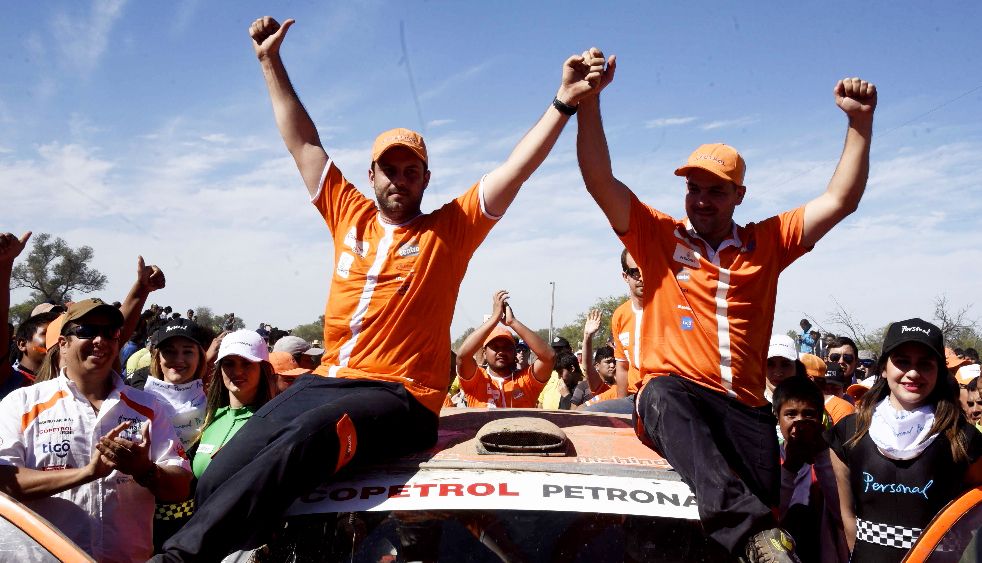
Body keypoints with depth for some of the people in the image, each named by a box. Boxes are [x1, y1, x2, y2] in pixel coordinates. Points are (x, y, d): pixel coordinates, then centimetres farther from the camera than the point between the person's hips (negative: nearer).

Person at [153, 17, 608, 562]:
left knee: (310, 435, -37)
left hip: (398, 394, -5)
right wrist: (272, 64, 27)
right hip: (325, 379, 5)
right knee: (217, 480, -18)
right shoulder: (349, 215, 18)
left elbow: (517, 167, 1)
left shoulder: (451, 228, 9)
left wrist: (564, 103, -8)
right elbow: (302, 143, 24)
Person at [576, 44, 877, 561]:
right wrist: (589, 98, -9)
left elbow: (840, 200, 11)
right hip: (673, 392, -3)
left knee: (763, 500, -17)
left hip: (744, 405, 3)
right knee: (666, 392, -39)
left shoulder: (766, 243, 17)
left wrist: (860, 121, 3)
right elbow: (599, 181, 1)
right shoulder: (658, 237, 11)